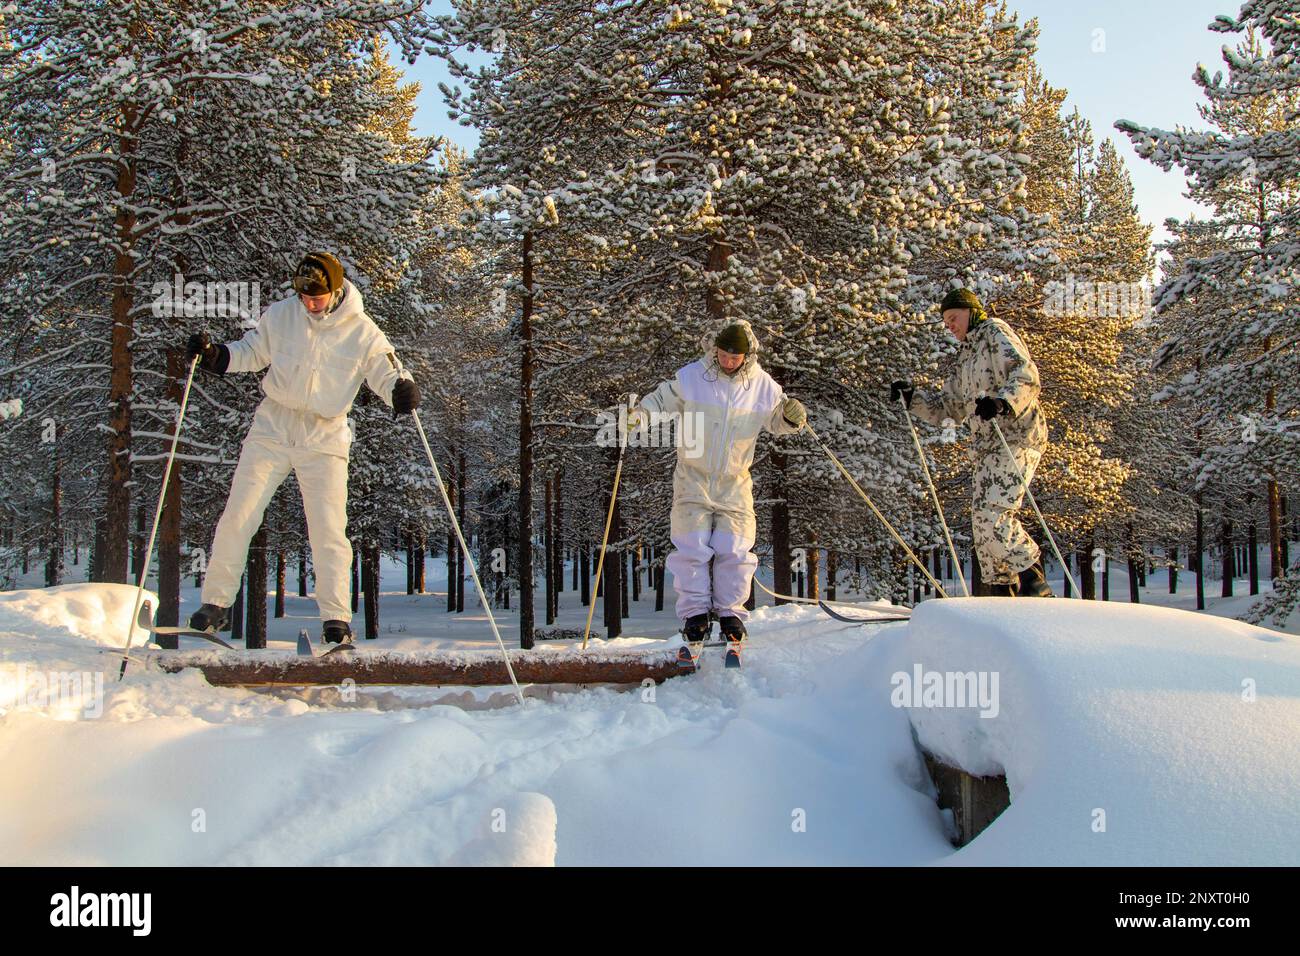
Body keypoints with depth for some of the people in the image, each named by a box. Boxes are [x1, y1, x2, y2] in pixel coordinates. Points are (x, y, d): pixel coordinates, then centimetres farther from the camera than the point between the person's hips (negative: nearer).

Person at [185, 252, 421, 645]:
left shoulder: (362, 332, -6)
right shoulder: (280, 315, 0)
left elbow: (387, 373, -3)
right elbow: (253, 352, 13)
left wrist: (402, 388, -25)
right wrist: (215, 356, -4)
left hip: (324, 439, -2)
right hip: (272, 428, 2)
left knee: (329, 529, -6)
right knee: (238, 516, -2)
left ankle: (336, 617, 3)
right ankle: (216, 602, 11)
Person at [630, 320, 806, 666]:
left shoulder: (763, 386, -2)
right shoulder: (691, 377, -8)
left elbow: (776, 421, 12)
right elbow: (662, 400, 2)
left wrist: (791, 417, -11)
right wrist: (638, 415, -16)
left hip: (735, 481, 1)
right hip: (693, 476, -1)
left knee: (734, 552, -3)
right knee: (691, 550, -5)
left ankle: (732, 621, 8)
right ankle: (695, 623, 2)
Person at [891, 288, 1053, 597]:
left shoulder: (995, 332, 2)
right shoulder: (964, 358, 26)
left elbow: (1027, 375, -15)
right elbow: (949, 409, 29)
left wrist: (1003, 402, -33)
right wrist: (912, 398, 14)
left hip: (1017, 436, -9)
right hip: (985, 445, 9)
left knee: (993, 514, -22)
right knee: (983, 520, 3)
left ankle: (1034, 581, -13)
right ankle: (1003, 594, 8)